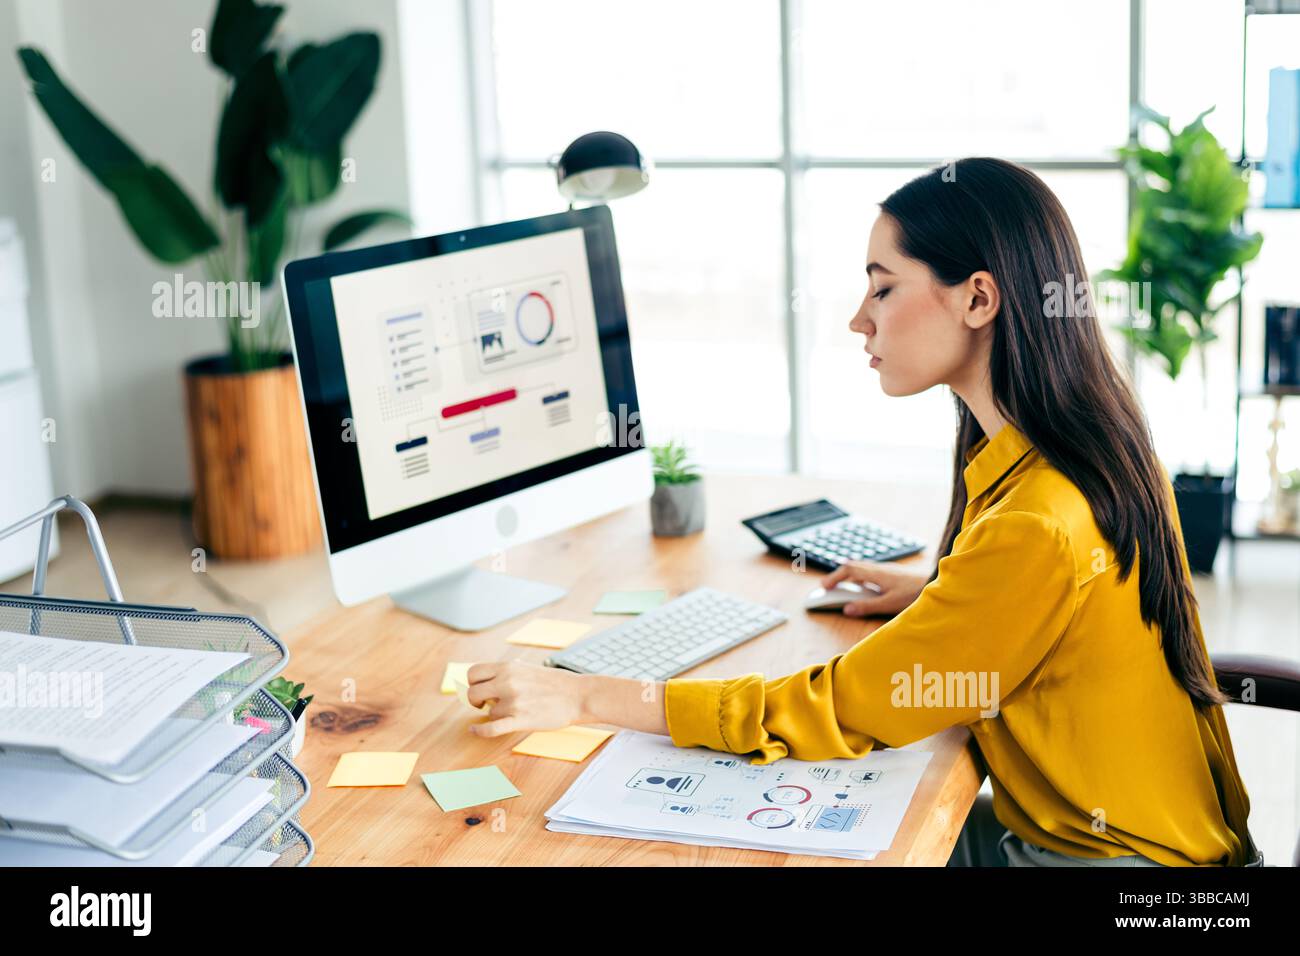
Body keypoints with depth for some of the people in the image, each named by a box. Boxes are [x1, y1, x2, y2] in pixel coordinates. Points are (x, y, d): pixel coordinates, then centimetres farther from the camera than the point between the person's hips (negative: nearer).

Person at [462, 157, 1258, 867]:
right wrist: (939, 594, 12)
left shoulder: (1038, 529, -29)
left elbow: (838, 710, -23)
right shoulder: (1100, 450, 0)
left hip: (1116, 856, -8)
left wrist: (587, 697, -20)